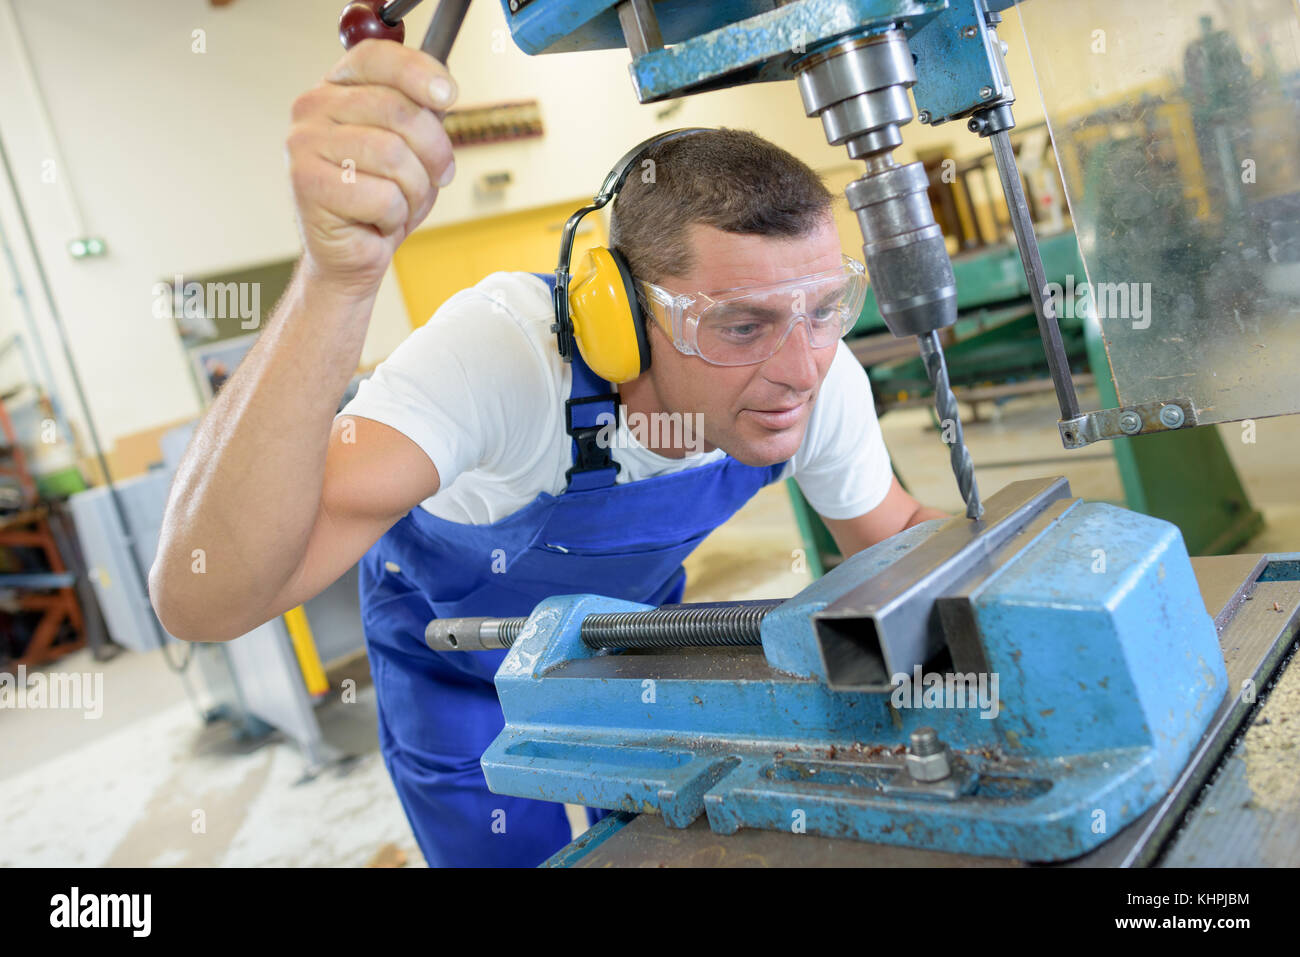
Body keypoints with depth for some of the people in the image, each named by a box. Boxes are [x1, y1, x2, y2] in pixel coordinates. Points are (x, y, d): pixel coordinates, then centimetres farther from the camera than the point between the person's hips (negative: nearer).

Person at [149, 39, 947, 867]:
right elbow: (204, 600, -53)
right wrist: (336, 277, -66)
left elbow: (891, 532, -4)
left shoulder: (822, 379, -27)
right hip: (460, 657, -3)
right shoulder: (505, 348, -42)